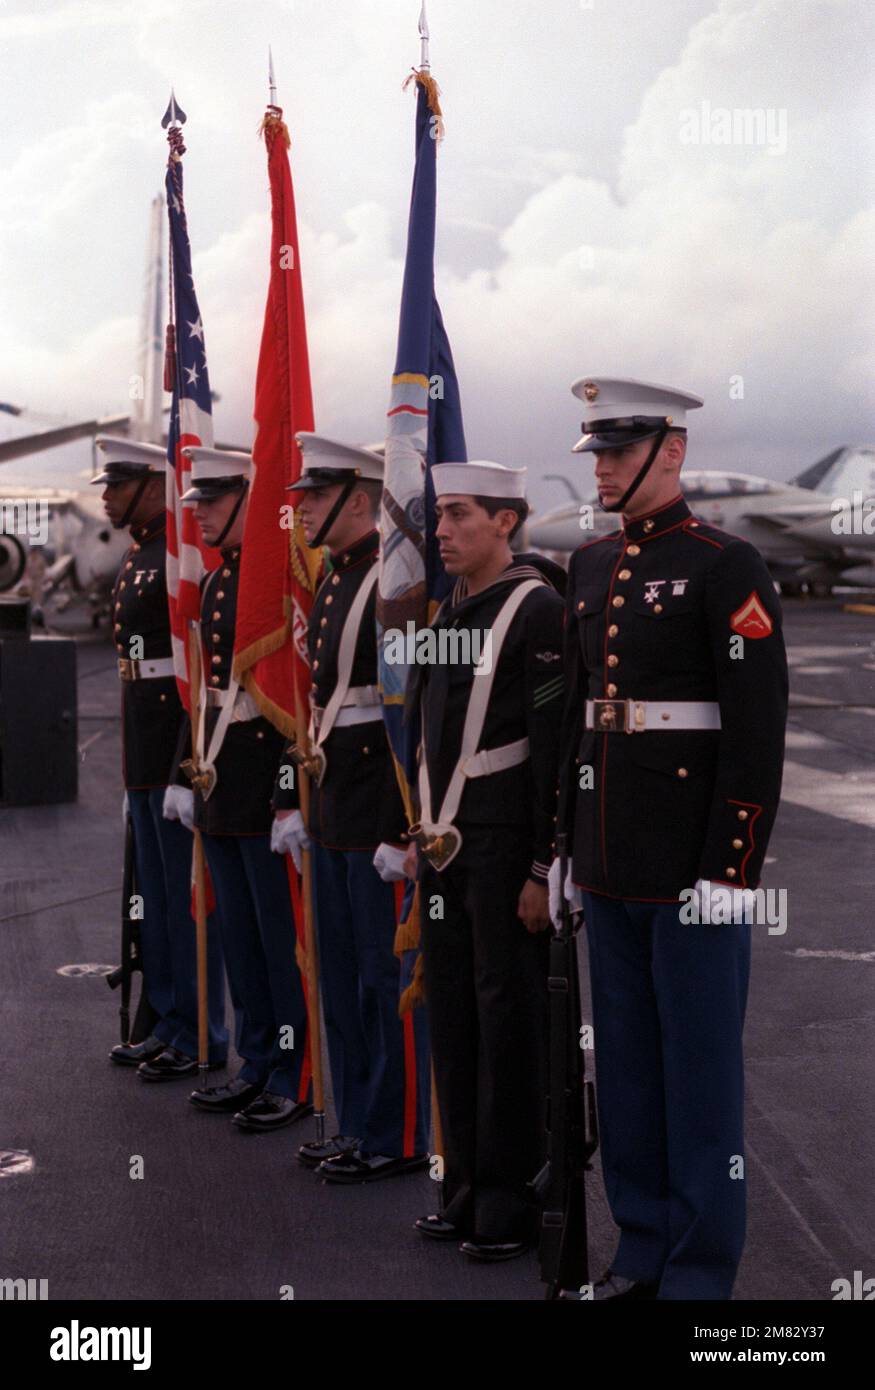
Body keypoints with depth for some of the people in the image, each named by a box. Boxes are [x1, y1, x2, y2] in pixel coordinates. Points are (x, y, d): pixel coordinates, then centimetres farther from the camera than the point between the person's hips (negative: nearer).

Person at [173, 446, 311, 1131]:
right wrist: (190, 761, 17)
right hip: (220, 781, 9)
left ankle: (299, 1080, 11)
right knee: (240, 933, 15)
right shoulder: (215, 582, 14)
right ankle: (259, 1066, 27)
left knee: (282, 933, 0)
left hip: (268, 780, -9)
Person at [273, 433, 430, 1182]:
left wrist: (400, 828, -21)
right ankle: (359, 1126, 27)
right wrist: (293, 801, 19)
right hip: (334, 812, 10)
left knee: (388, 979, 0)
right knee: (342, 979, 15)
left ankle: (398, 1139, 12)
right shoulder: (333, 581, 14)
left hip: (380, 817, -10)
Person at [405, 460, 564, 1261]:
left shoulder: (537, 609, -11)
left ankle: (510, 1200, 10)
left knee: (508, 1015, 0)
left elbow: (555, 747, -15)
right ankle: (468, 1187, 21)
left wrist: (543, 869, -17)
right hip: (446, 845, 8)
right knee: (452, 1015, 11)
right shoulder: (447, 616, 13)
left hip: (505, 847, -8)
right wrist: (421, 834, 14)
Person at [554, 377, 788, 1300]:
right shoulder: (590, 568, 12)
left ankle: (702, 1266, 15)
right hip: (609, 867, 7)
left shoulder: (726, 567, -9)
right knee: (625, 1064, 14)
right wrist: (568, 842, 15)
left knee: (700, 1065, 3)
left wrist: (729, 870, -16)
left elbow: (757, 730, -13)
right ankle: (642, 1248, 27)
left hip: (691, 867, -7)